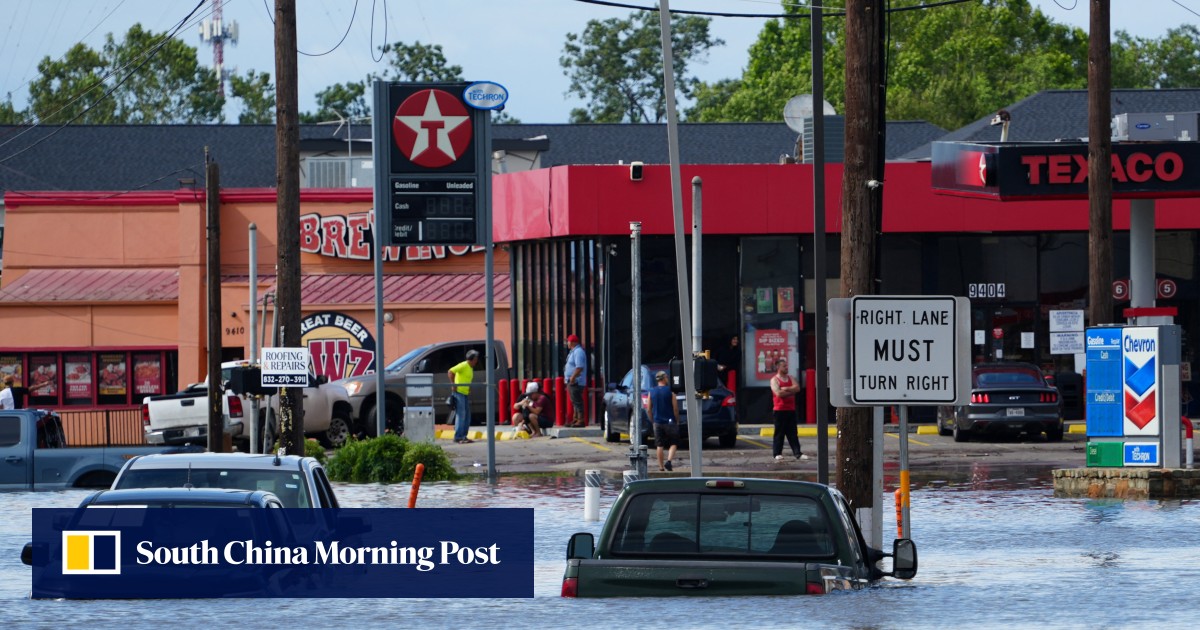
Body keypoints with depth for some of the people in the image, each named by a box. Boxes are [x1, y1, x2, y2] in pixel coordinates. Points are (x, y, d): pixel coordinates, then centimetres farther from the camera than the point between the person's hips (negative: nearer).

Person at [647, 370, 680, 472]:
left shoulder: (652, 392, 2)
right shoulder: (670, 391, -8)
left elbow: (648, 409, 4)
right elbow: (675, 408, -8)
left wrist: (652, 421, 16)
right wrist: (677, 420, 5)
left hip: (657, 422, 3)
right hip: (670, 421, -3)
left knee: (659, 445, 8)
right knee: (673, 444, 5)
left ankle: (661, 466, 8)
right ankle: (669, 461, -16)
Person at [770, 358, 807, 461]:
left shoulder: (790, 378, 14)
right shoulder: (774, 380, -4)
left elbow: (797, 388, -1)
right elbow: (778, 393, -16)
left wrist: (785, 389, -12)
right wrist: (791, 391, -6)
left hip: (791, 409, 5)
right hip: (780, 410, -5)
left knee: (792, 433, 5)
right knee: (779, 433, -3)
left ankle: (797, 453, 3)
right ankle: (777, 454, 1)